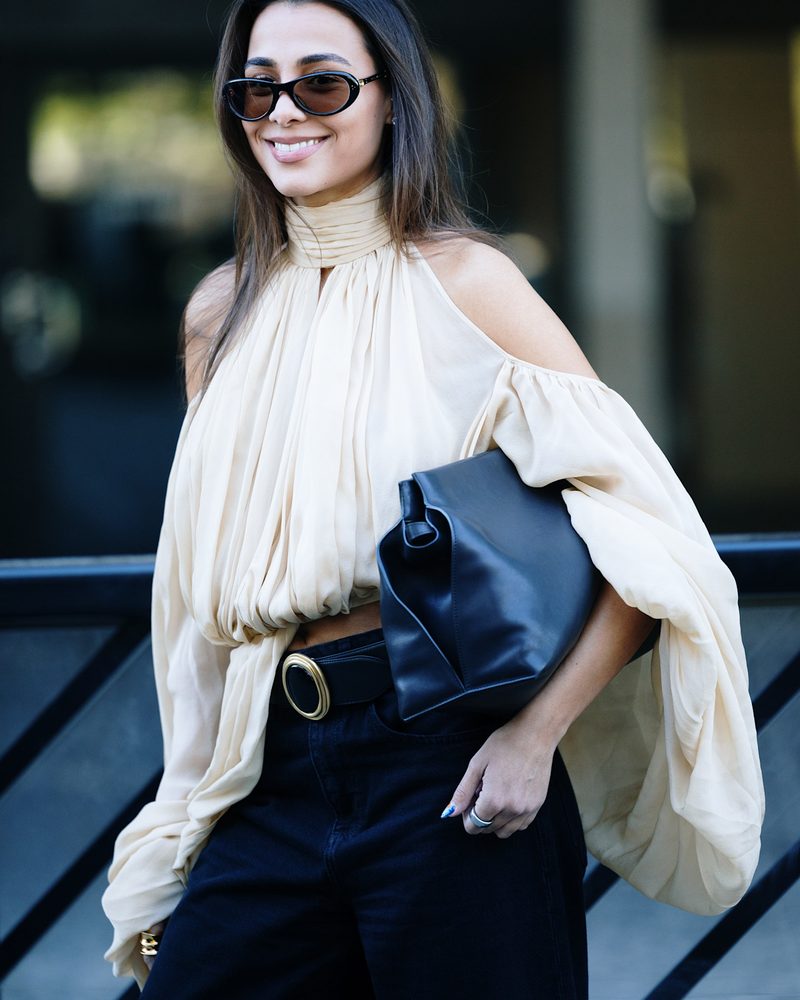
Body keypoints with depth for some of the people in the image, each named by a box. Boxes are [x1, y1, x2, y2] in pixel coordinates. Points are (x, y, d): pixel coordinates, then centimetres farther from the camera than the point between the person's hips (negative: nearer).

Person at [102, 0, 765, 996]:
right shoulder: (223, 314, 12)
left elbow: (642, 529, -9)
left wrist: (536, 733, -18)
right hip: (278, 780, 5)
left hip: (449, 762, -5)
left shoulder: (460, 280, -4)